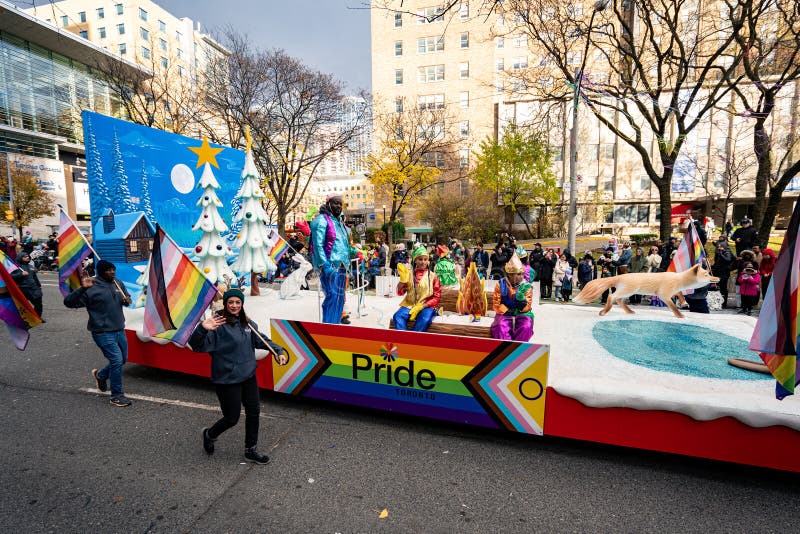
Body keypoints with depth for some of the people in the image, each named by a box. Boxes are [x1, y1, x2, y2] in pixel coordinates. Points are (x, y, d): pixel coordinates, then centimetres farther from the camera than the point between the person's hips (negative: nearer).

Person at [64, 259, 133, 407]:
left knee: (122, 360, 17)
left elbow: (126, 298, 21)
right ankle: (116, 396, 2)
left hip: (119, 330, 7)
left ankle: (100, 375, 45)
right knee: (117, 360, -11)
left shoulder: (118, 284, 7)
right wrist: (82, 289, -30)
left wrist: (127, 300, -3)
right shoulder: (91, 288, -12)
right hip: (103, 333, -7)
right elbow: (68, 302, -16)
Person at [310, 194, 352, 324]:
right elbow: (318, 246, -15)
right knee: (333, 297, -11)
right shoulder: (322, 220, -8)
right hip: (330, 267, -8)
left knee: (340, 299, 12)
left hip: (341, 267, 9)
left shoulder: (339, 221, 18)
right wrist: (325, 266, -21)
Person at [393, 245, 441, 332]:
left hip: (426, 306, -2)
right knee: (398, 316, -27)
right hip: (409, 305, 2)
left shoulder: (432, 276, 5)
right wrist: (403, 277, -9)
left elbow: (436, 297, 1)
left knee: (425, 320, -34)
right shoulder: (409, 274, 9)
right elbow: (400, 293, 4)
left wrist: (421, 306, -11)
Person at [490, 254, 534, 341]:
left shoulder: (526, 286, 1)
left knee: (526, 327, -32)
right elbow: (496, 305, 2)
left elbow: (526, 308, -5)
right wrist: (509, 311, -11)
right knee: (501, 326, -33)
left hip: (522, 315, 0)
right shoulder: (501, 284, 2)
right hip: (505, 315, 0)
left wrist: (520, 297, -23)